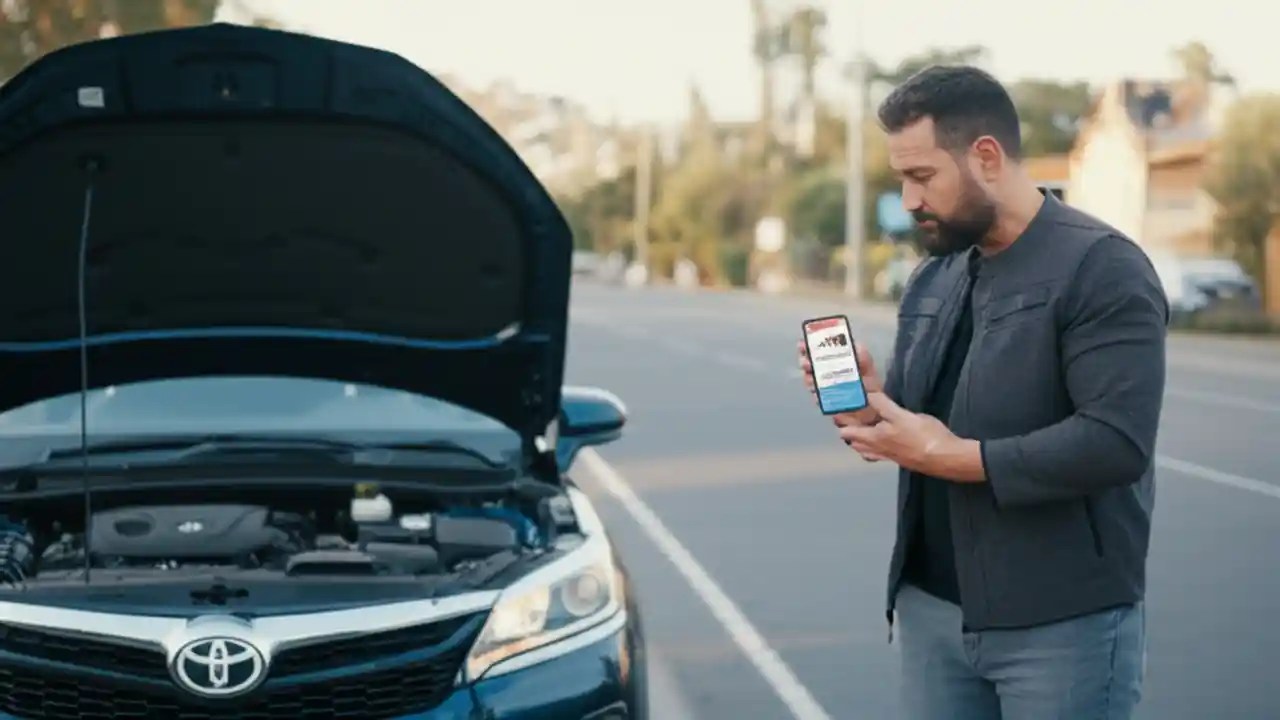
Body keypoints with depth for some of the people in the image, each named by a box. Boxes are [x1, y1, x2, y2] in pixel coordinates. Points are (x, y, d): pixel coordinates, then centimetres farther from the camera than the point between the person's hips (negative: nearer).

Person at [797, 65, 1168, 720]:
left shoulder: (1101, 267, -12)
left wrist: (952, 457, -21)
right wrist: (865, 402, -4)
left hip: (1061, 624, -7)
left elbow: (1117, 441, -22)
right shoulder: (932, 279, 12)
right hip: (931, 609, 7)